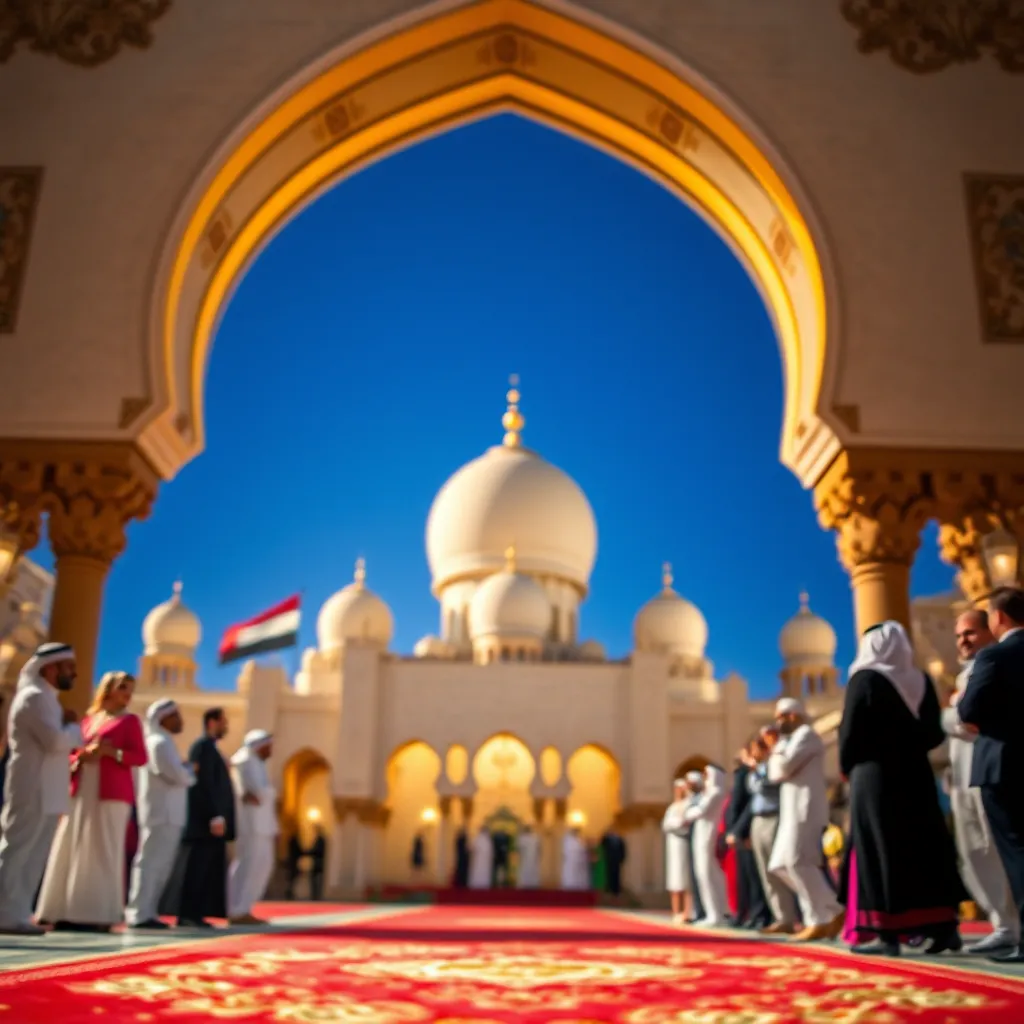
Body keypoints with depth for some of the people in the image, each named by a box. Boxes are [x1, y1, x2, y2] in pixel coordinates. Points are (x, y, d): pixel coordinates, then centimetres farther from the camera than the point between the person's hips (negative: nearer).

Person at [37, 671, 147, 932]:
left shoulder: (129, 720, 6)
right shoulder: (88, 719, 18)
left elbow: (141, 757, -2)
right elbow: (75, 751, 21)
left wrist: (110, 751, -14)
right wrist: (79, 757, -2)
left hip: (111, 793, -4)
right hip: (82, 792, 5)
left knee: (101, 852, -8)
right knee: (72, 850, 0)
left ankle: (98, 915, -7)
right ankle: (69, 913, 5)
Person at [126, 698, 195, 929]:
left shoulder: (163, 743, 20)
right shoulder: (160, 743, -12)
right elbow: (178, 776, -20)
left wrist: (186, 771, 2)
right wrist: (191, 771, -1)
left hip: (167, 814, 10)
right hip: (162, 814, -10)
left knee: (159, 866, 12)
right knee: (150, 864, -8)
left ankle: (145, 912, 16)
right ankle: (139, 914, -6)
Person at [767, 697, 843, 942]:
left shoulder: (806, 734, -6)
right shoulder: (793, 738, 24)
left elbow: (783, 768, -16)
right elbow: (775, 775, 20)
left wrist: (776, 747, 2)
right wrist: (776, 747, 11)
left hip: (805, 809, -10)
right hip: (793, 811, 10)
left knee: (799, 862, -14)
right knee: (782, 865, 7)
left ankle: (819, 922, -9)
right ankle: (833, 910, 10)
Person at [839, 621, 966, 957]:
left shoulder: (864, 679, -9)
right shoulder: (921, 681, 8)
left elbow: (850, 731, -9)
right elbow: (935, 732, 10)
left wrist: (847, 767, 7)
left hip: (875, 775, -6)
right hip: (916, 774, 6)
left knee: (880, 851, -2)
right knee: (926, 847, 11)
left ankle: (888, 933, -3)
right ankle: (944, 926, 11)